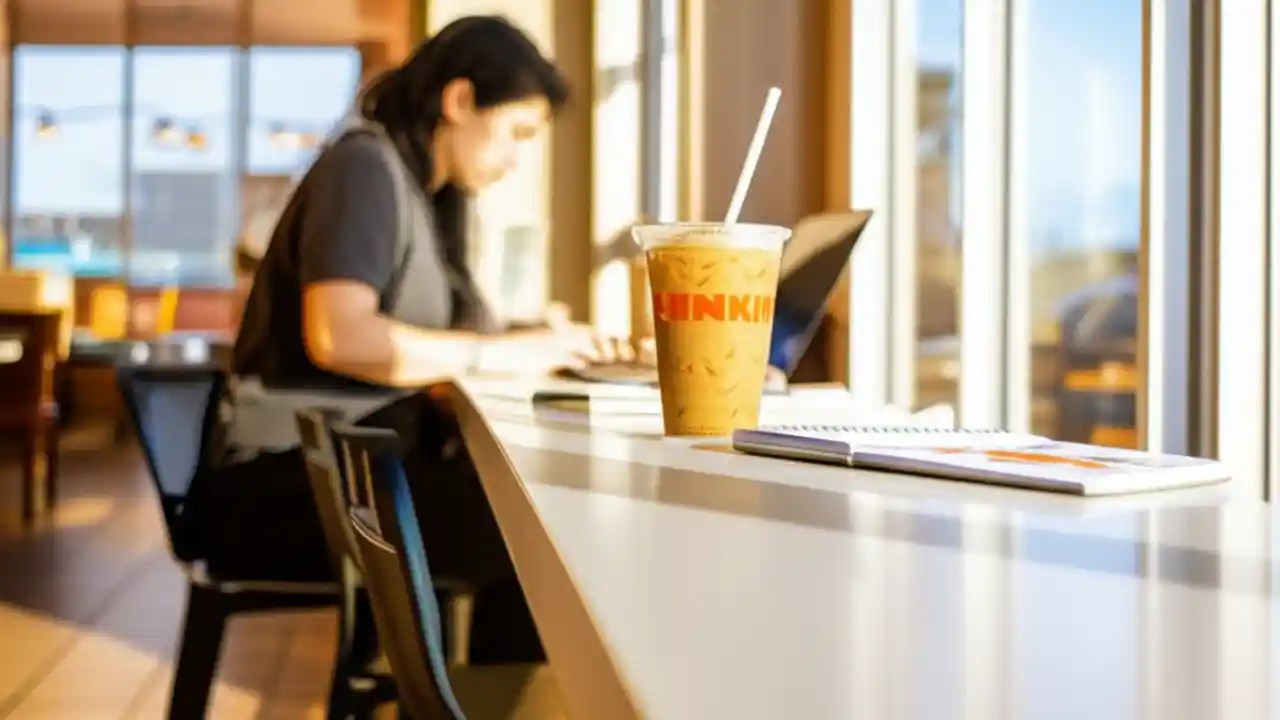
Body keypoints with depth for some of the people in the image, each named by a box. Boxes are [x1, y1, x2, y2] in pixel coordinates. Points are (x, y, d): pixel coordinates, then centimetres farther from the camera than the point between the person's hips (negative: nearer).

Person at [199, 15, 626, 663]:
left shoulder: (425, 192, 19)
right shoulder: (366, 165, -10)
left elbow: (424, 337, 13)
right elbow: (338, 337, -24)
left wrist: (544, 341, -1)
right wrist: (505, 352, -18)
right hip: (290, 483, -9)